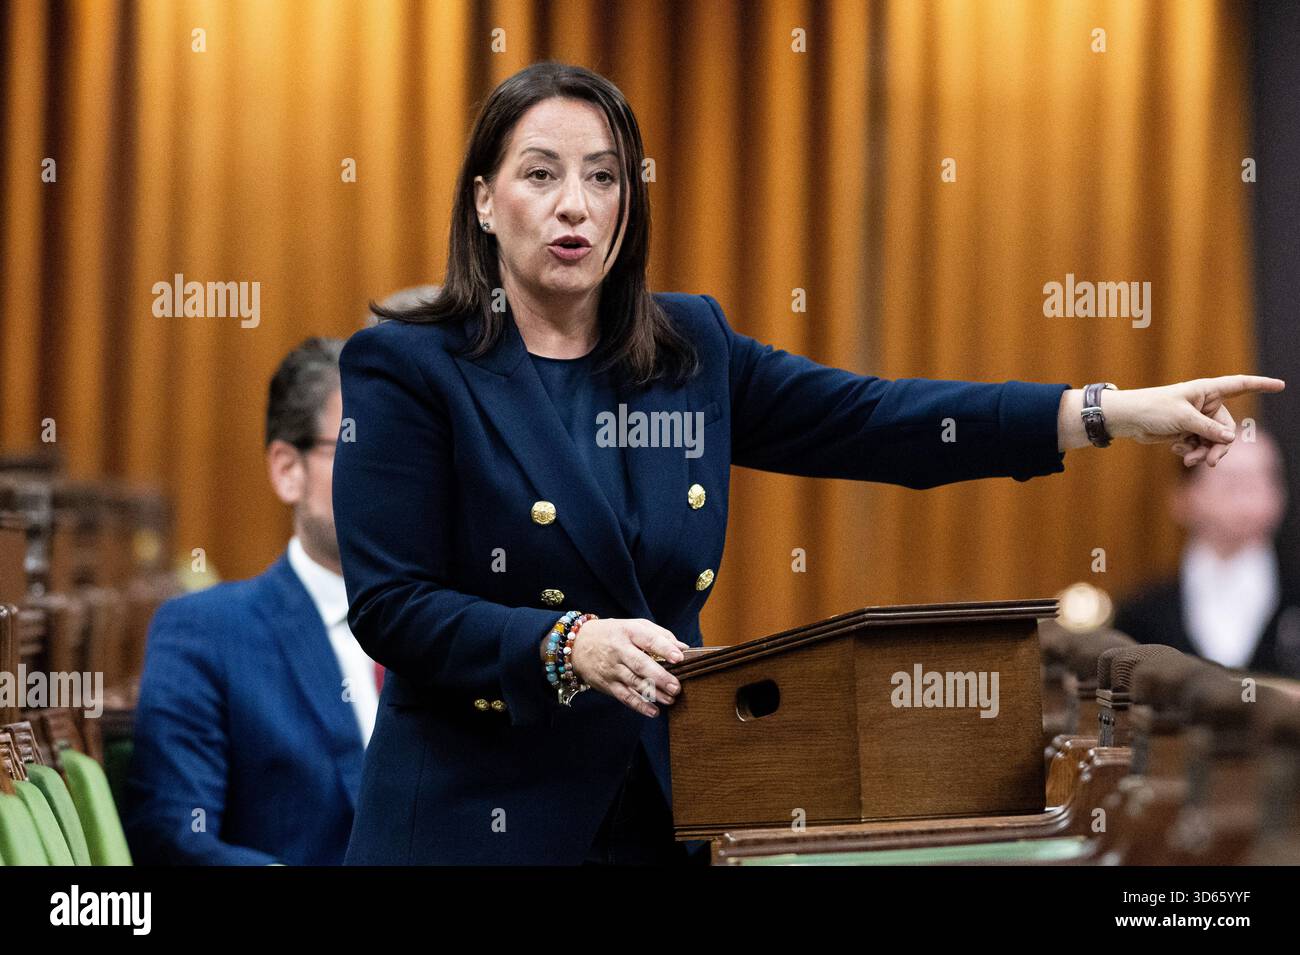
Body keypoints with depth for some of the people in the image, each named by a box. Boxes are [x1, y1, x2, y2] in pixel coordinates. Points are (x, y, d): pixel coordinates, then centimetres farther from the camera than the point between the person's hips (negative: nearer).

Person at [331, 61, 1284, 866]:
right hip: (484, 818, -4)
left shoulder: (689, 350, 9)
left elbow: (868, 420, 4)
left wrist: (1117, 413, -3)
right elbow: (388, 605, -11)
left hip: (662, 811, 4)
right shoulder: (409, 369, -5)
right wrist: (568, 646, -25)